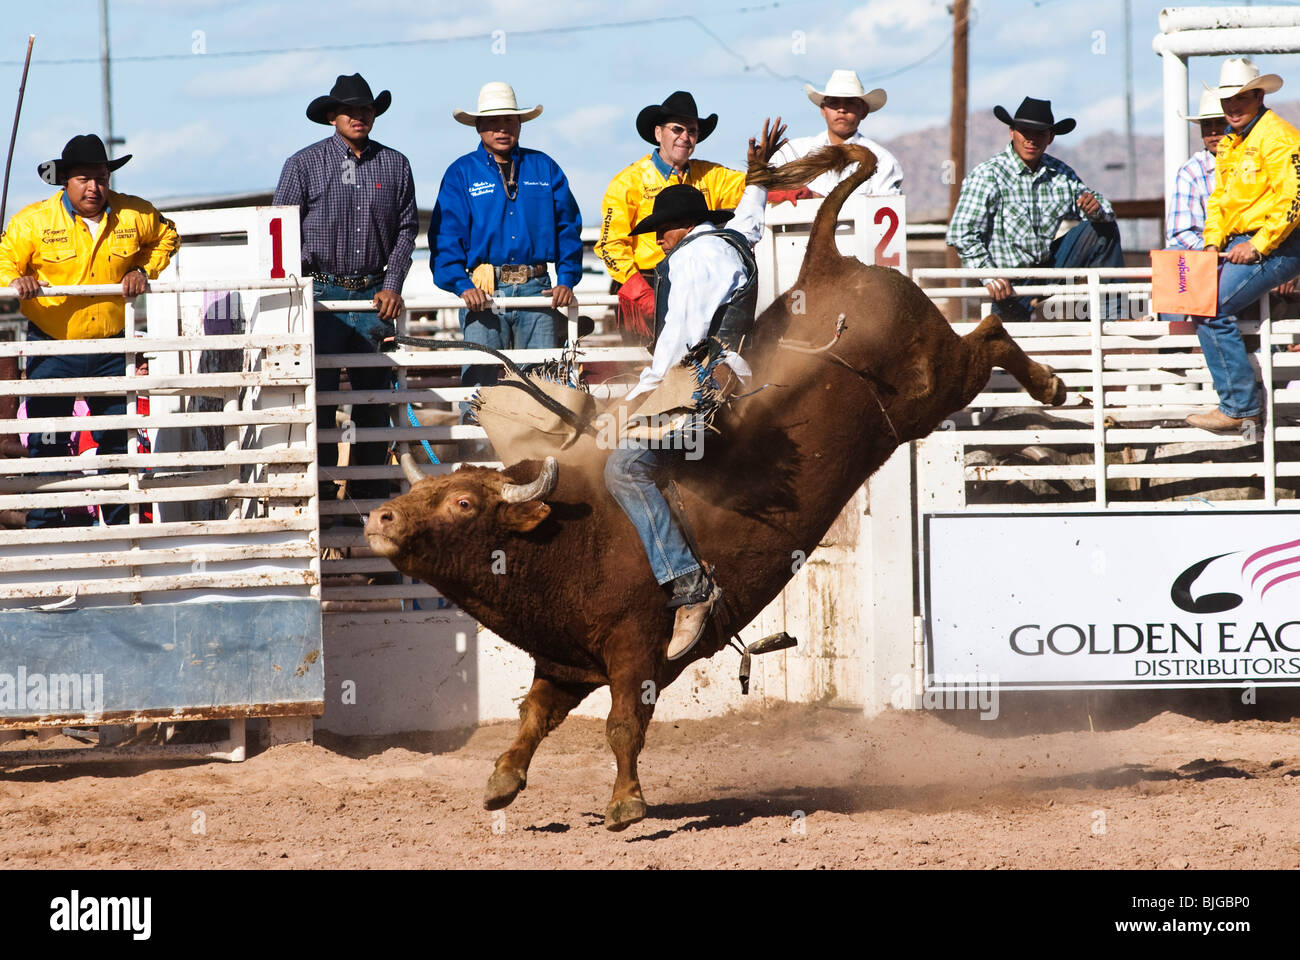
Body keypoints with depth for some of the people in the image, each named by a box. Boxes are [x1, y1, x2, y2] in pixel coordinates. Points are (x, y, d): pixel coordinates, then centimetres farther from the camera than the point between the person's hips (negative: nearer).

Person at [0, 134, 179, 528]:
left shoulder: (135, 215, 0)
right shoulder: (33, 221, -7)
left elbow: (165, 239, 19)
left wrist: (144, 270, 2)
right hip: (53, 346, -2)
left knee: (117, 438, 7)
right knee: (47, 441, -3)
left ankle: (119, 522, 18)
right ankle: (45, 522, 6)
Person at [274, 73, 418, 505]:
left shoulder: (394, 166, 7)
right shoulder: (305, 165, 1)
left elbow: (406, 228, 12)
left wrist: (392, 285, 2)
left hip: (373, 295, 2)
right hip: (322, 292, -2)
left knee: (374, 394, 4)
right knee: (319, 394, -5)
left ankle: (370, 496, 10)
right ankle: (317, 498, -1)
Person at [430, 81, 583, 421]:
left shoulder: (544, 169, 13)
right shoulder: (461, 173, 7)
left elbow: (568, 227, 13)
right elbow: (446, 236, 1)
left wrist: (566, 279, 1)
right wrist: (462, 286, -13)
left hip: (537, 289, 2)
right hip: (483, 291, -2)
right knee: (478, 382, -6)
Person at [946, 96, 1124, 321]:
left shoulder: (1060, 174, 3)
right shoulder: (987, 175, -14)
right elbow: (962, 235, -19)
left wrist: (1095, 208, -19)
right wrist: (990, 276, -28)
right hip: (1009, 283, -5)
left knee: (1104, 229, -5)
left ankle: (1112, 316, -5)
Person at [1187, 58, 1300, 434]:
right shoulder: (1229, 145, 17)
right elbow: (1219, 198, 23)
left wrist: (1257, 247, -20)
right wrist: (1213, 243, 6)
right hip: (1239, 244, 9)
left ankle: (1239, 409, -15)